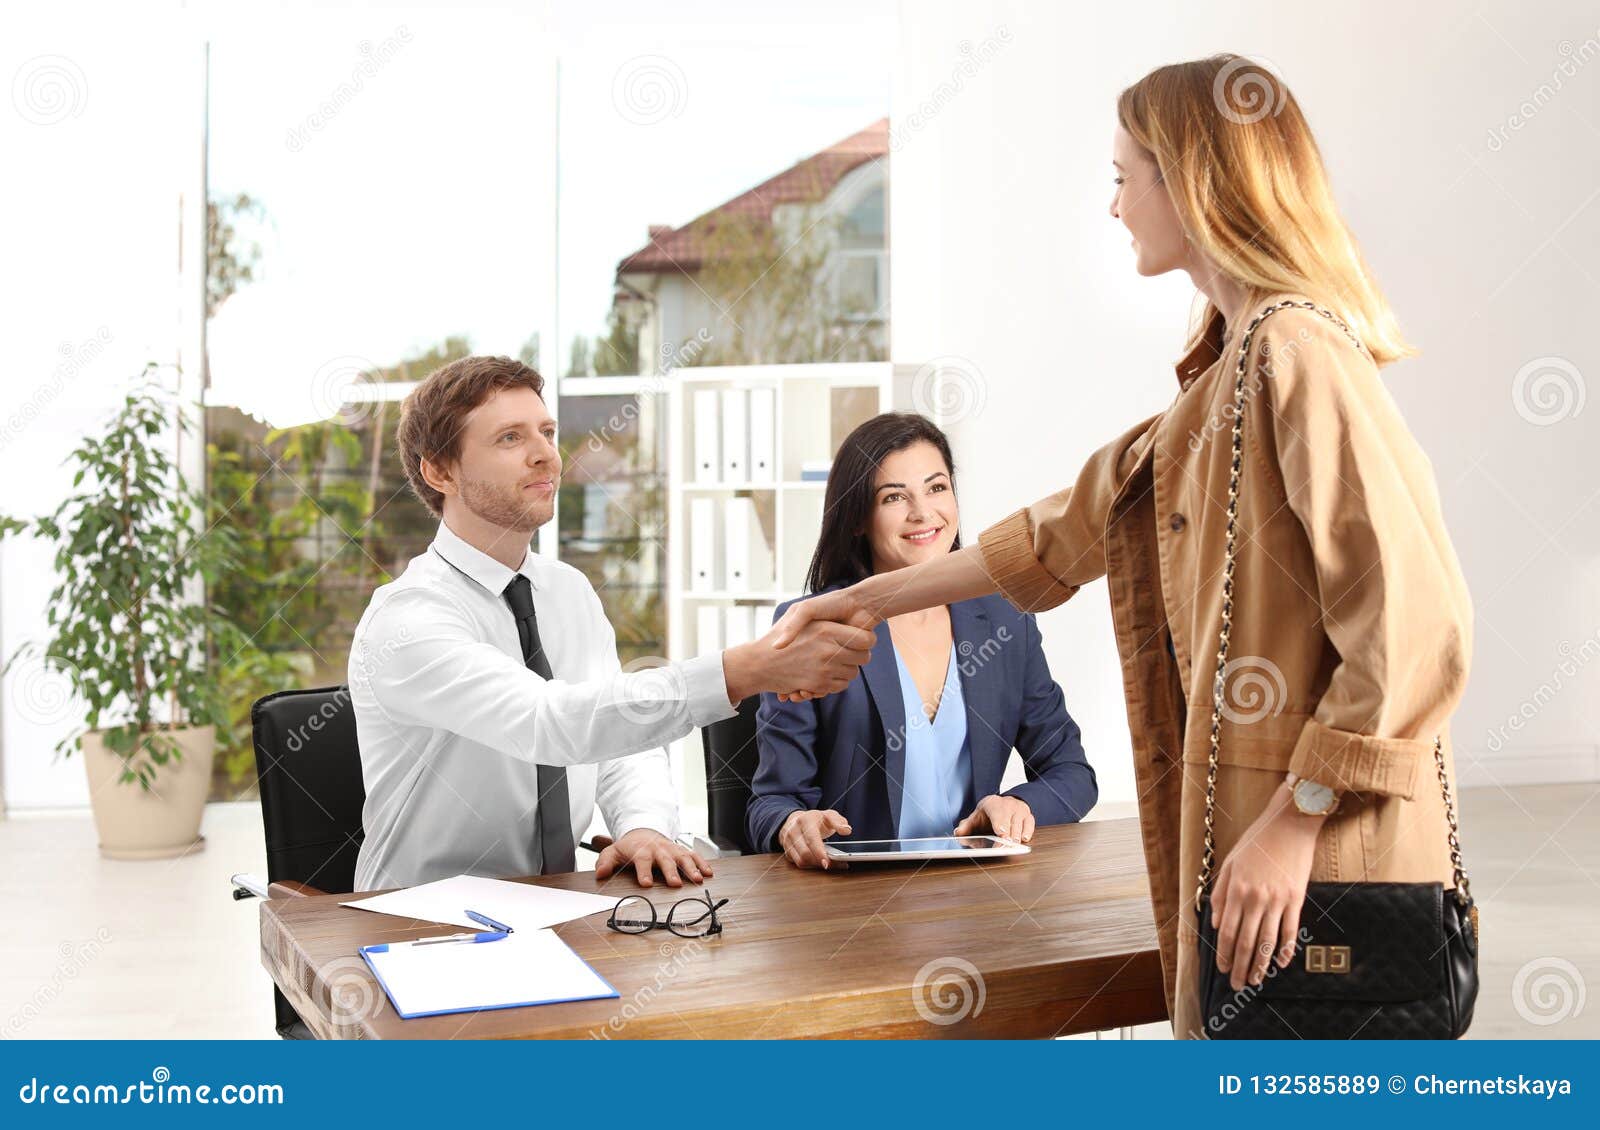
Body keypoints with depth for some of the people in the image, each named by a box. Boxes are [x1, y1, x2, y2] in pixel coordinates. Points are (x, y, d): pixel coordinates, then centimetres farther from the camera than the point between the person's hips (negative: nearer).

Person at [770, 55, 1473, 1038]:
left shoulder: (1299, 352, -14)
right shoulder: (1229, 371, 16)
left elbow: (1415, 626, -20)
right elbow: (1076, 525, 24)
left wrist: (1294, 820, -19)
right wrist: (872, 600, 26)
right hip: (1248, 842, 9)